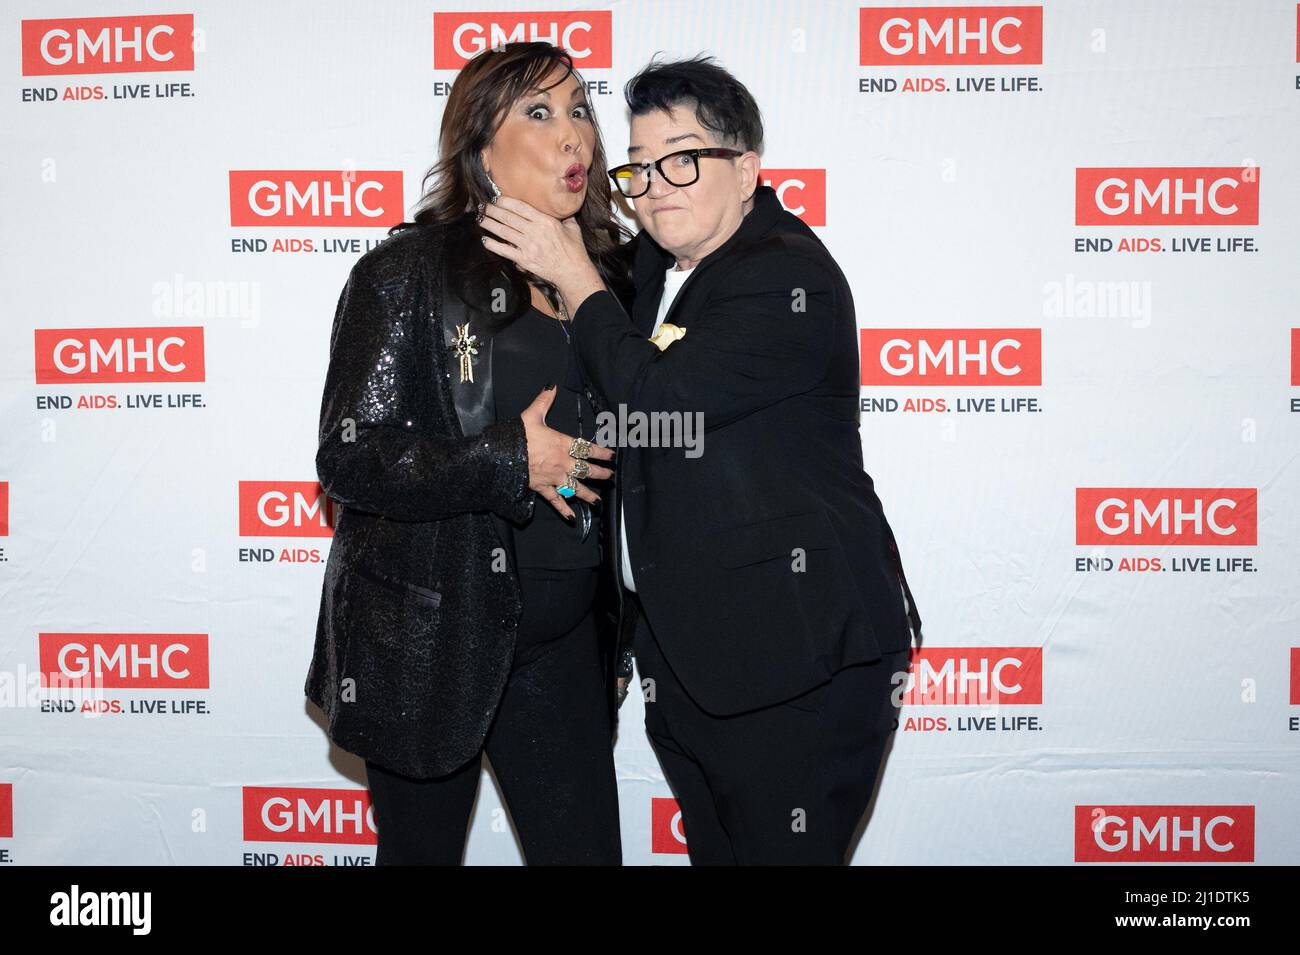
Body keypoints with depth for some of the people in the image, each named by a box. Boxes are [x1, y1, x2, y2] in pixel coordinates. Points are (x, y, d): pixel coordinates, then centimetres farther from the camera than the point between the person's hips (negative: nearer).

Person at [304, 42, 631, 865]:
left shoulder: (605, 272, 7)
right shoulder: (408, 274, -9)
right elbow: (348, 457, -15)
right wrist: (510, 463, -20)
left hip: (561, 642, 4)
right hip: (427, 642, -4)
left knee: (587, 848, 8)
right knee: (424, 849, 13)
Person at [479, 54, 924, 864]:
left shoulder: (789, 279, -15)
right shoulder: (660, 267, 12)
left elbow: (660, 399, -24)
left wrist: (576, 277, -12)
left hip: (794, 658, -9)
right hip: (684, 652, 9)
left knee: (780, 851, 1)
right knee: (713, 848, 20)